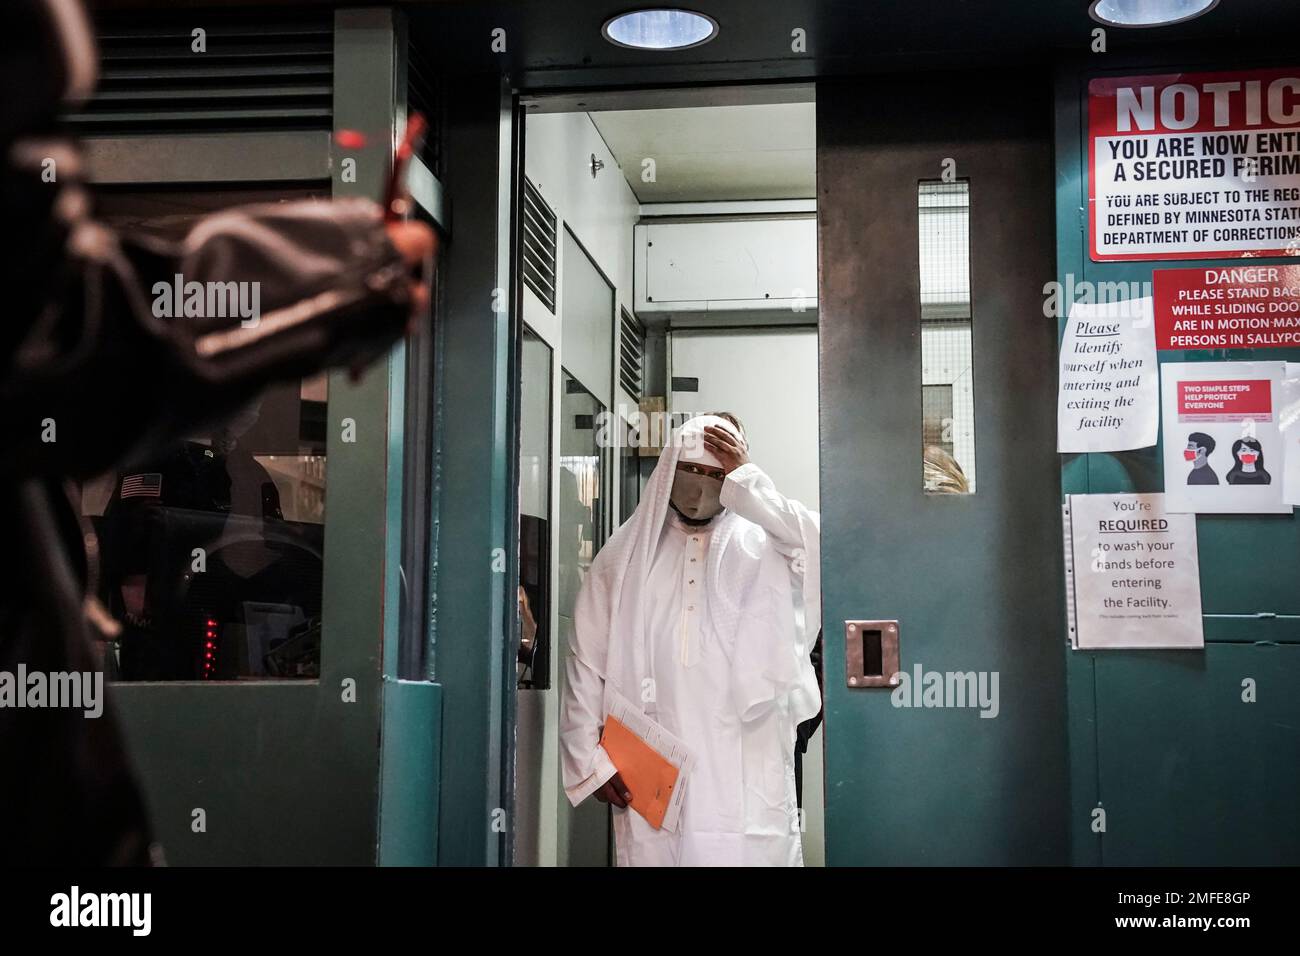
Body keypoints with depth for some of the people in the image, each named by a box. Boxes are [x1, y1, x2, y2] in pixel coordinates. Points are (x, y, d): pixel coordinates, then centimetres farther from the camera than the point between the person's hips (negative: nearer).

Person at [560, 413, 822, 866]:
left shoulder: (762, 547, 5)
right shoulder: (625, 554, 10)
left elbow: (826, 549, -17)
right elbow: (586, 664, 10)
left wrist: (745, 477, -9)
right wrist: (589, 759, 2)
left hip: (745, 777, -1)